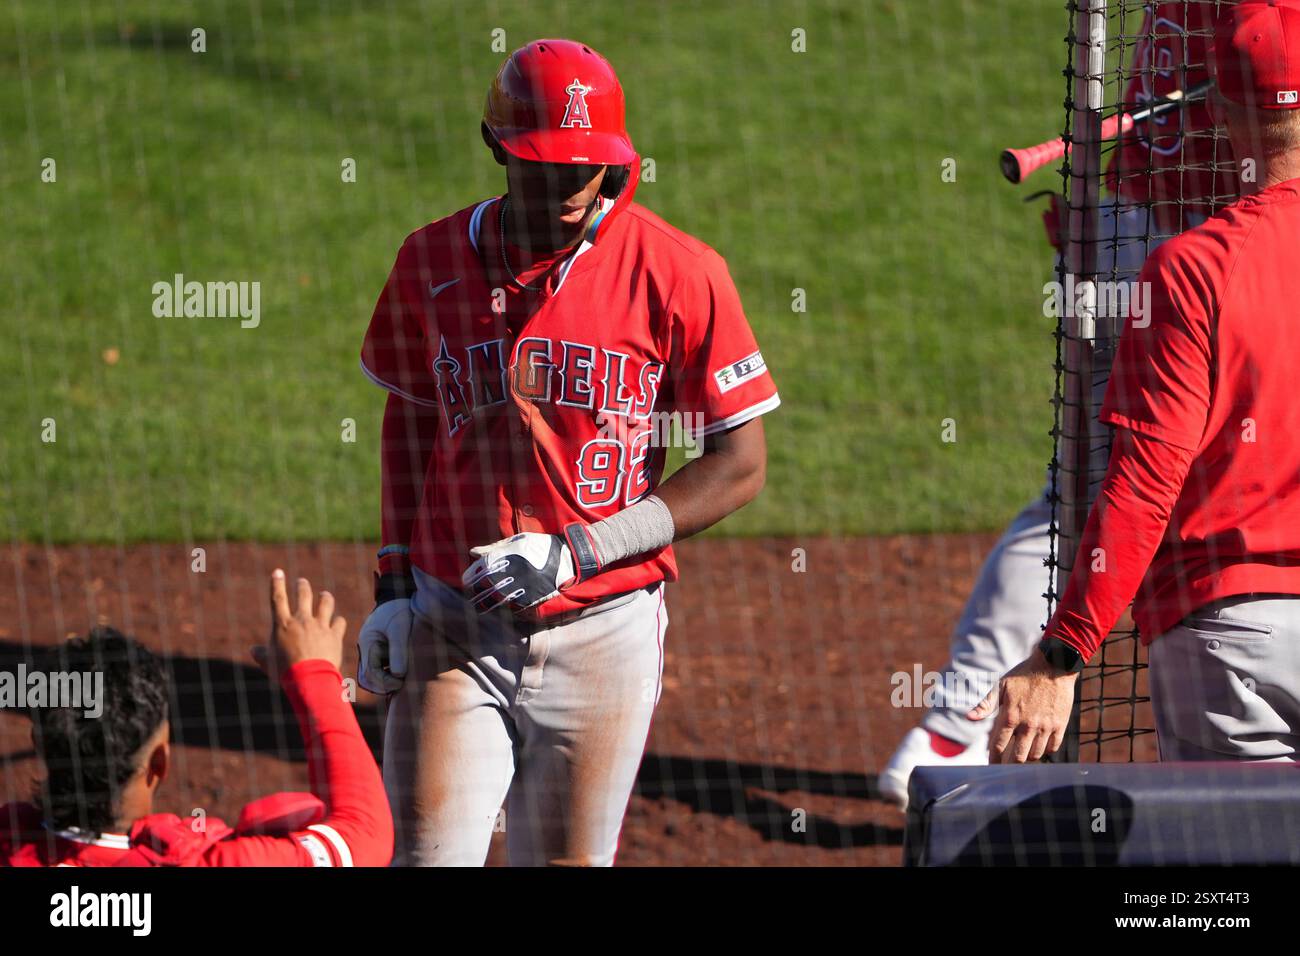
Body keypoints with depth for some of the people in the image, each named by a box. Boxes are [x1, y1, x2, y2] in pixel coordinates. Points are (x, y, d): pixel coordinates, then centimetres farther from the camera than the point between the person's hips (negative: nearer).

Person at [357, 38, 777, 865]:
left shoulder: (677, 272, -8)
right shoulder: (434, 261, 3)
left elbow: (740, 465, -6)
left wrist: (576, 553, -14)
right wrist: (394, 587, 9)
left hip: (601, 634, -2)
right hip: (450, 626, 2)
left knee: (565, 860, 4)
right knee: (427, 854, -6)